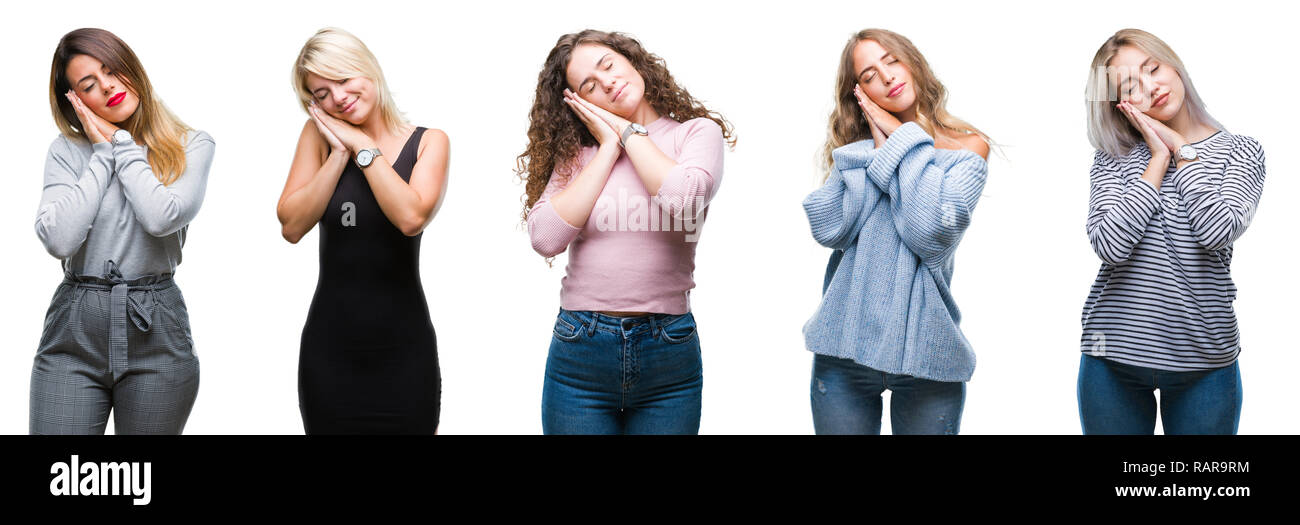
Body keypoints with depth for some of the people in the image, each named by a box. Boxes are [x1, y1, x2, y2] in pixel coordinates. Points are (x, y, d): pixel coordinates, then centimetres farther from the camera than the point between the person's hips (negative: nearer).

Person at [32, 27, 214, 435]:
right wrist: (103, 153, -4)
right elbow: (60, 240, -10)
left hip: (155, 330, -1)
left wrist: (120, 142, -4)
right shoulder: (67, 151, 5)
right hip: (73, 332, 1)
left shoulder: (192, 145, 3)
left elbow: (161, 217, -16)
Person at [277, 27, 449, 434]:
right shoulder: (319, 136, 2)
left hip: (403, 348, -1)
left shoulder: (429, 142, -2)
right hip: (329, 349, 1)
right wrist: (340, 155, -11)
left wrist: (362, 147, -12)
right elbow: (292, 226, -7)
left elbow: (411, 217, -20)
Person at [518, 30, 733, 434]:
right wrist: (609, 147, -3)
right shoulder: (577, 152, 8)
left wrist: (630, 132, -4)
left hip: (669, 354, -1)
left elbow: (683, 202, -18)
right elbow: (546, 238, -8)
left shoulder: (698, 131, 3)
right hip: (579, 351, 2)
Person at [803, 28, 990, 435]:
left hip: (925, 352, -2)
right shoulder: (858, 149, 10)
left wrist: (905, 143, -6)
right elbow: (828, 229, -8)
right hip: (844, 350, 3)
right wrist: (877, 150, -6)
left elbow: (931, 234, -17)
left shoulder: (967, 148, 1)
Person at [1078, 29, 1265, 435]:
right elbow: (1110, 244, -15)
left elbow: (1216, 231, -17)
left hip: (1205, 361, 0)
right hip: (1114, 358, 0)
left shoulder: (1240, 152, 3)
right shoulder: (1113, 159, 3)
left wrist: (1181, 148, -7)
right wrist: (1159, 158, -10)